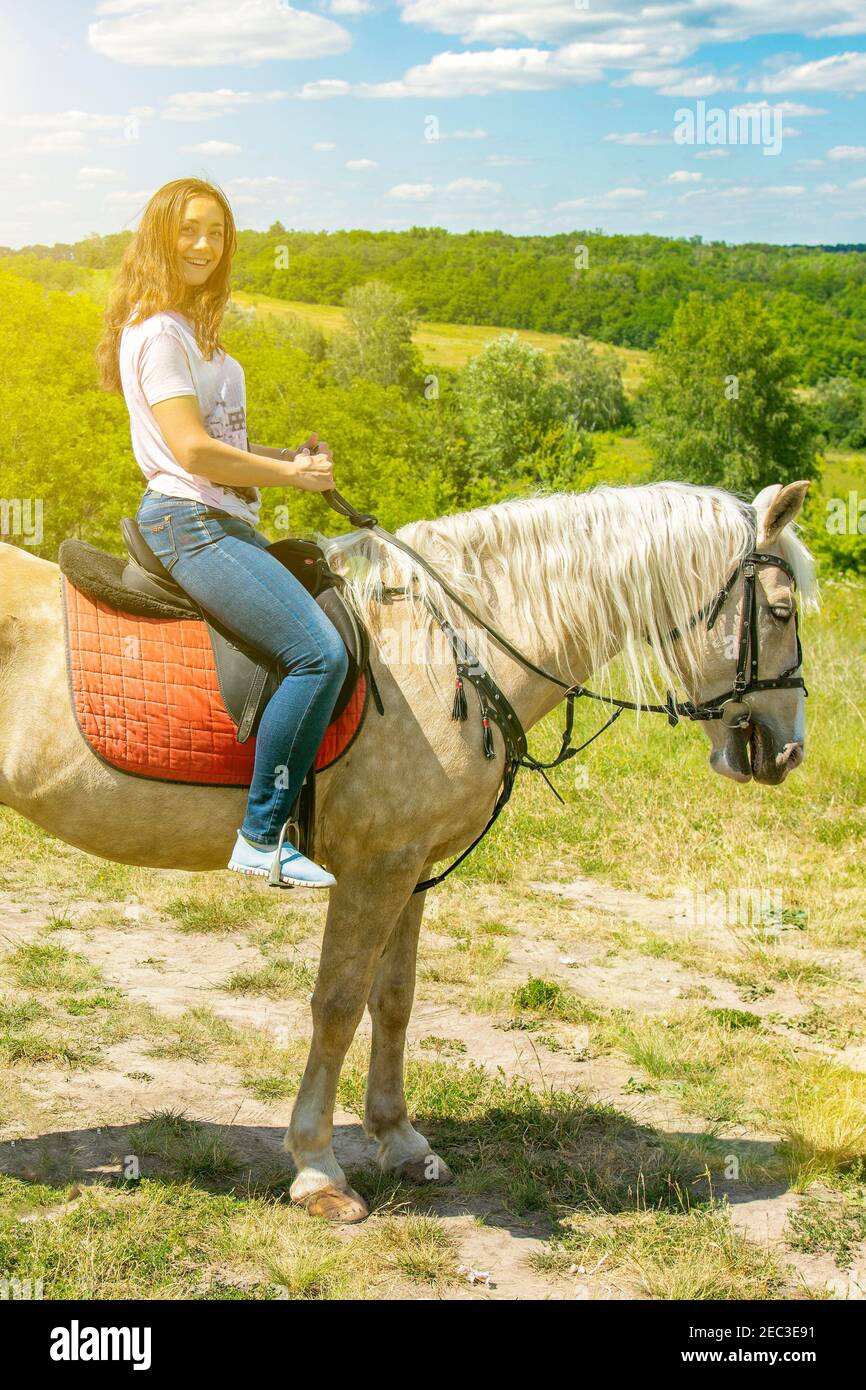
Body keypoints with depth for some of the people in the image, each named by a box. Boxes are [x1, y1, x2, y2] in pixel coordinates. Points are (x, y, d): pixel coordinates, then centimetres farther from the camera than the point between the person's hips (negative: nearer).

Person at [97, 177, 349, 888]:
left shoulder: (192, 328, 21)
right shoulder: (156, 329, -10)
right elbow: (192, 450, -19)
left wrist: (293, 455, 5)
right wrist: (292, 475, -8)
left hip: (227, 524, 11)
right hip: (190, 523, -10)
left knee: (342, 623, 12)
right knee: (320, 651, -23)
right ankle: (261, 837, -17)